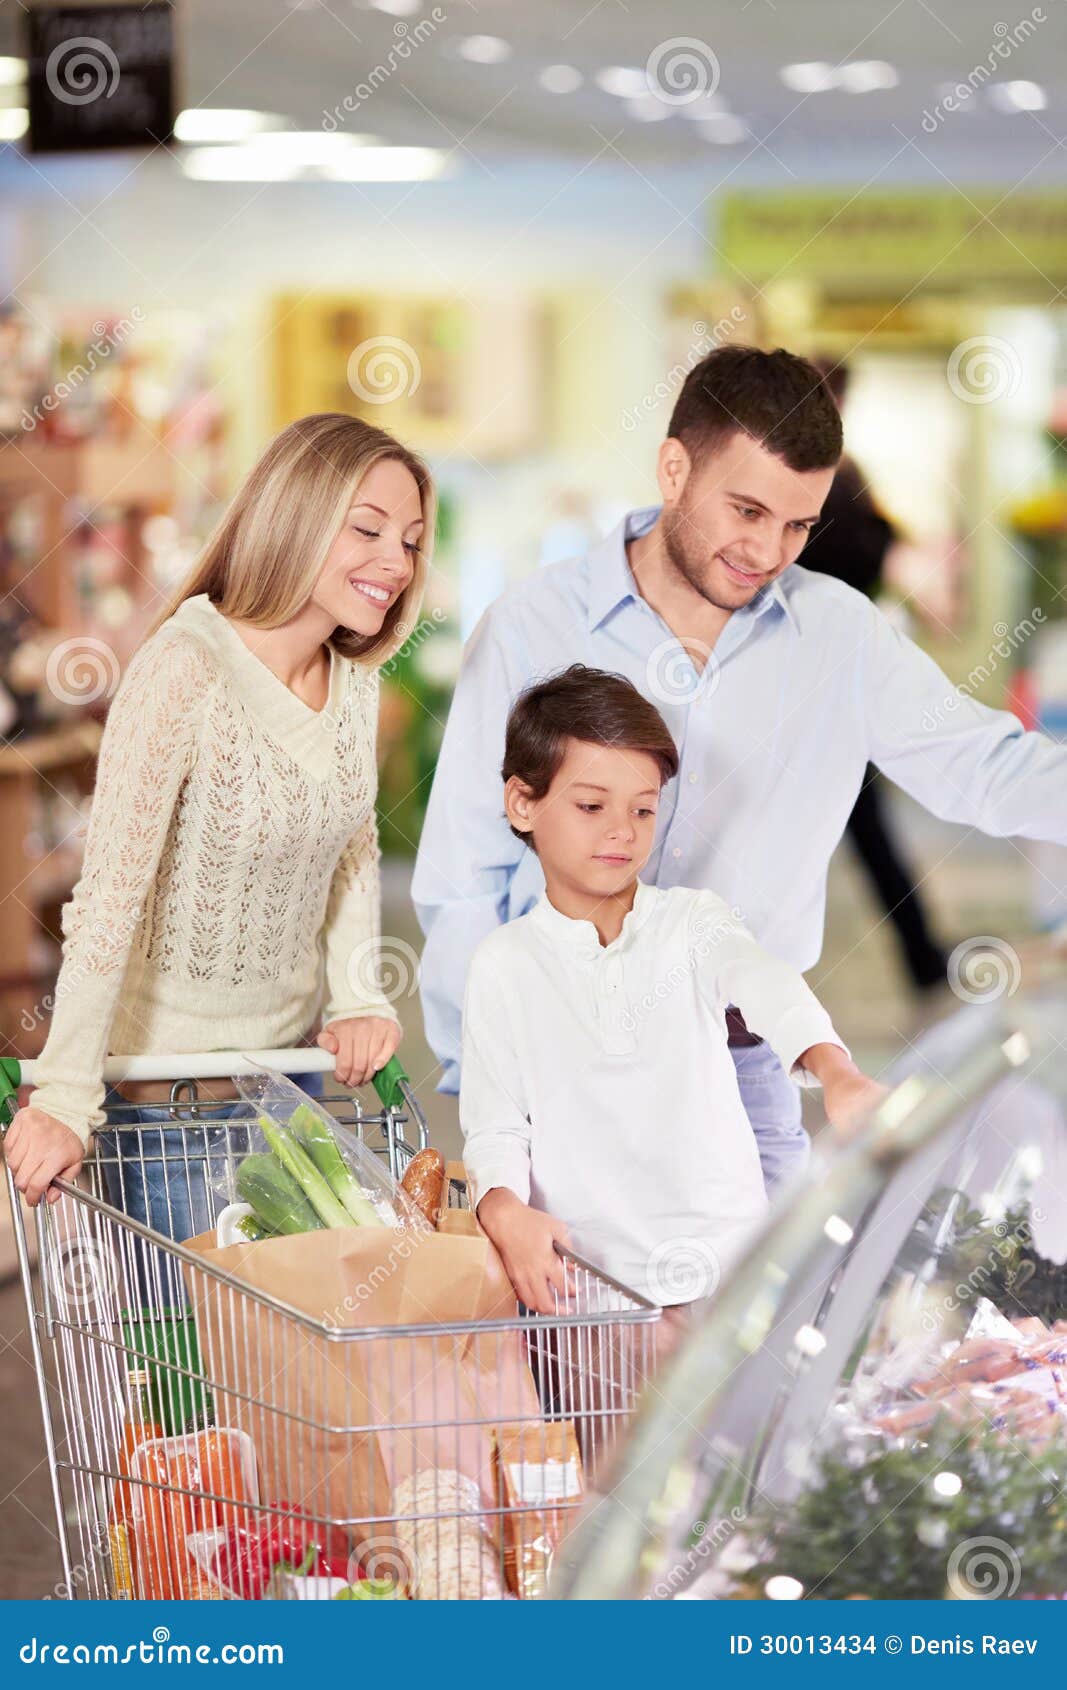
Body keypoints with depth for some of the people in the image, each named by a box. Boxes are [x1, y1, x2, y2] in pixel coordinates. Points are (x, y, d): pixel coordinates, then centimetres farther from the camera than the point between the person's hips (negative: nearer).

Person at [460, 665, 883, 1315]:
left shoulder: (694, 921, 6)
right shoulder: (504, 966, 5)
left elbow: (763, 981, -15)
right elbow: (496, 1126, 3)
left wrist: (834, 1069, -38)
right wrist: (505, 1210, -21)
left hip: (729, 1262, 1)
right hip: (586, 1278, -1)